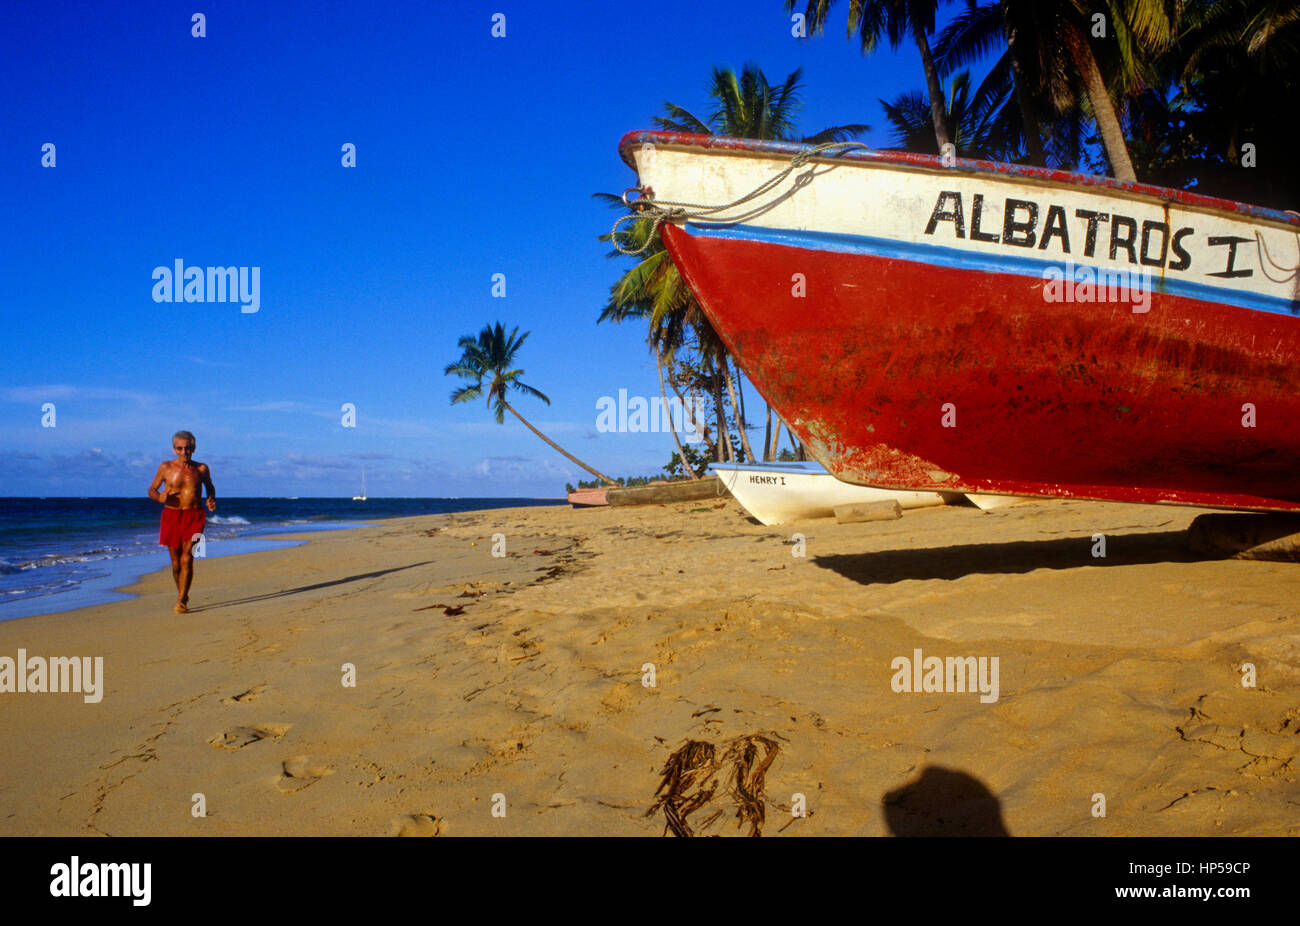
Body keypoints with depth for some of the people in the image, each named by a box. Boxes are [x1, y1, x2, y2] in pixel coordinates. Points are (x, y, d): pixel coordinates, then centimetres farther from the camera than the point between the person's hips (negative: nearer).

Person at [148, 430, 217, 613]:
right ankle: (182, 594, 29)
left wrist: (212, 500, 1)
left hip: (194, 517, -1)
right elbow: (151, 490, 11)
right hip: (171, 516, 1)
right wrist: (159, 497, -12)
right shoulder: (165, 467, 4)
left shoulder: (201, 468, 5)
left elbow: (209, 487, 23)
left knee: (186, 558, -15)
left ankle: (181, 601, -14)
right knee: (176, 563, 7)